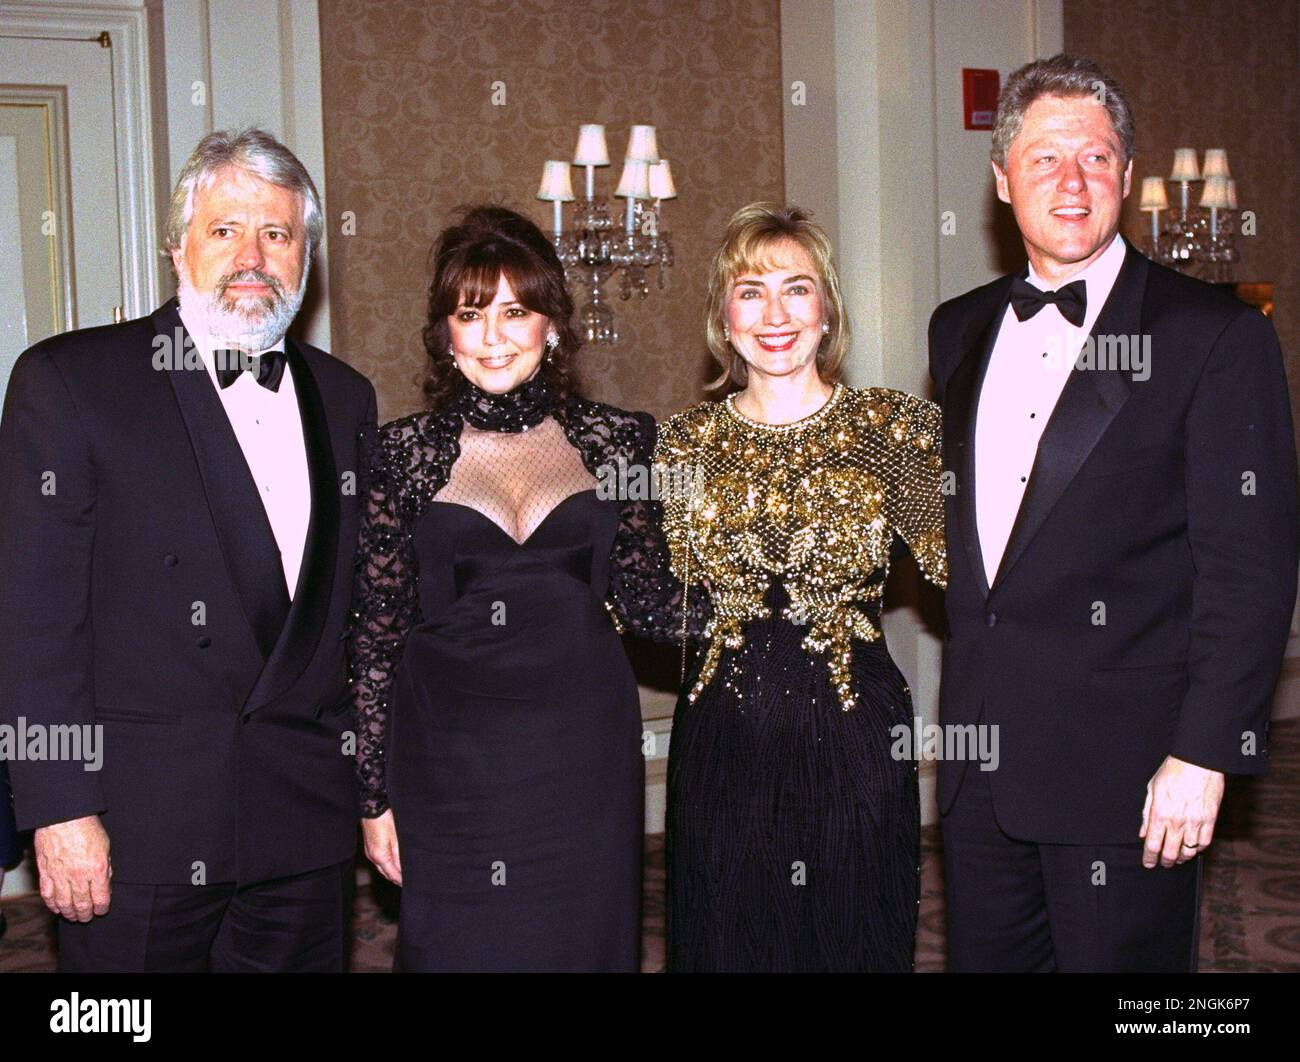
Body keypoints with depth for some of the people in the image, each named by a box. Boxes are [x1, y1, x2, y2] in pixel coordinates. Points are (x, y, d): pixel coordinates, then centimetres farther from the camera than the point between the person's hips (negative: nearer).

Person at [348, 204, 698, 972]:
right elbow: (376, 630, 2)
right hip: (449, 757, -1)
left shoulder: (614, 440, 3)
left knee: (585, 942, 10)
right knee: (455, 945, 8)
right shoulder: (403, 452, 0)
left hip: (583, 750, 1)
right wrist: (375, 792, 2)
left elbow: (647, 603, 7)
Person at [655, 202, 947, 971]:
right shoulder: (689, 441, 3)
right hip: (722, 743, 2)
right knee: (726, 945, 15)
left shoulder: (892, 427, -2)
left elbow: (959, 564, -7)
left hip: (853, 737, -1)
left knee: (857, 941, 13)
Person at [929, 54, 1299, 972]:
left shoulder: (1216, 337, -7)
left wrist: (1203, 757, -14)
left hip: (1126, 769, -5)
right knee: (984, 958, 15)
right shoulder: (962, 330, 11)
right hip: (979, 758, 5)